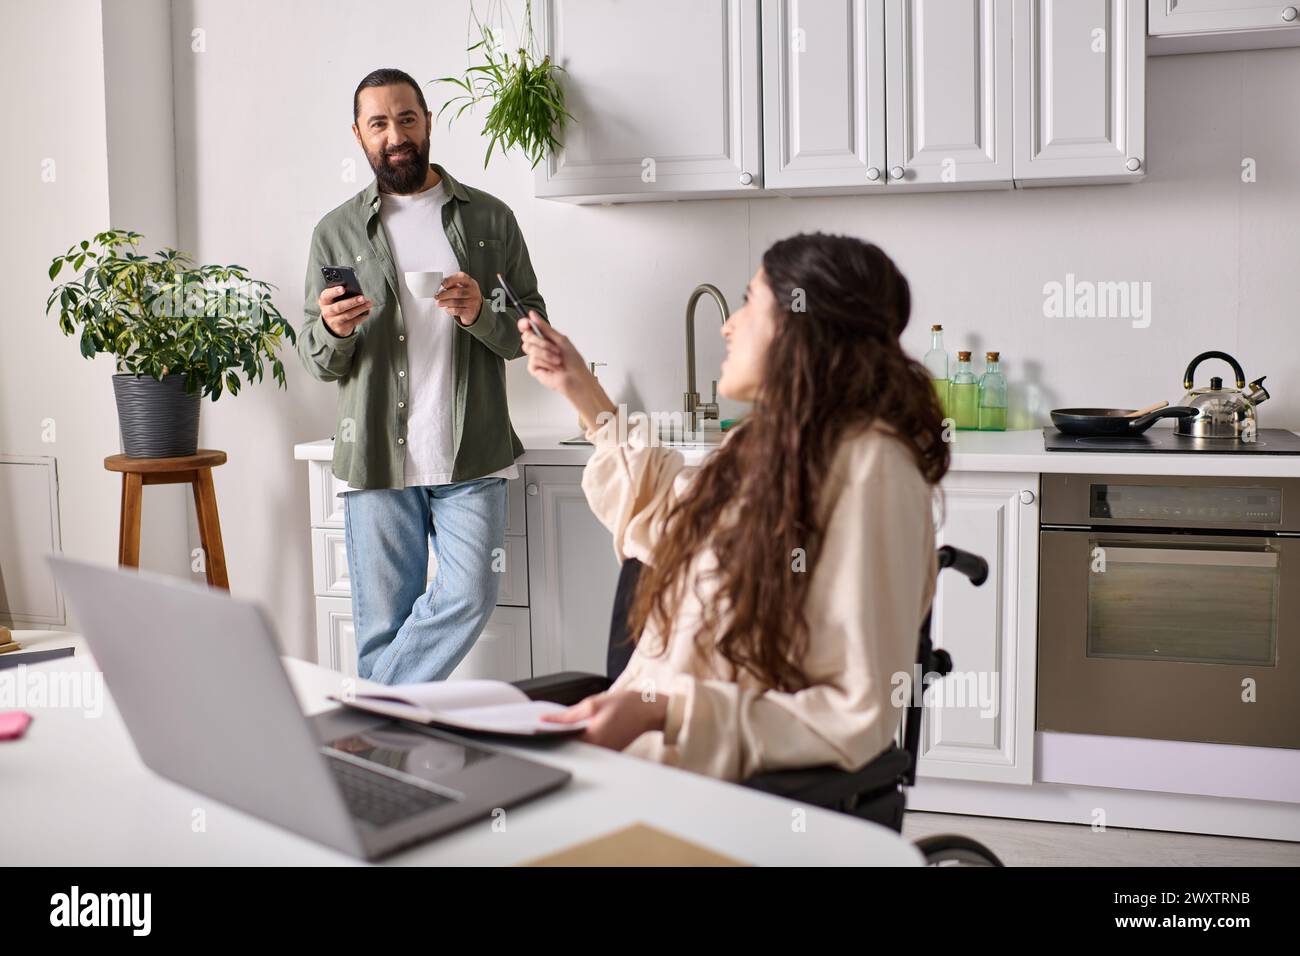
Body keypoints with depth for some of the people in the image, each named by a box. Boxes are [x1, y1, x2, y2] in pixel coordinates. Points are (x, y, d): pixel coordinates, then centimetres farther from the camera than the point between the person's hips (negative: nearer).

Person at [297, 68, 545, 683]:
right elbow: (317, 362, 10)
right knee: (382, 625, 4)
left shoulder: (489, 218, 9)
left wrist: (481, 313, -14)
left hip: (470, 456, 0)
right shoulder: (336, 233, 10)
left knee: (469, 597, -10)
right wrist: (332, 331, -14)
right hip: (376, 460, 1)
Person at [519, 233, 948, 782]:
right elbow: (665, 519, 34)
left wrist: (661, 711, -23)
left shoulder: (867, 469, -16)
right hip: (642, 747, 8)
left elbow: (857, 718, -18)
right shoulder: (764, 442, 10)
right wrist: (580, 389, 33)